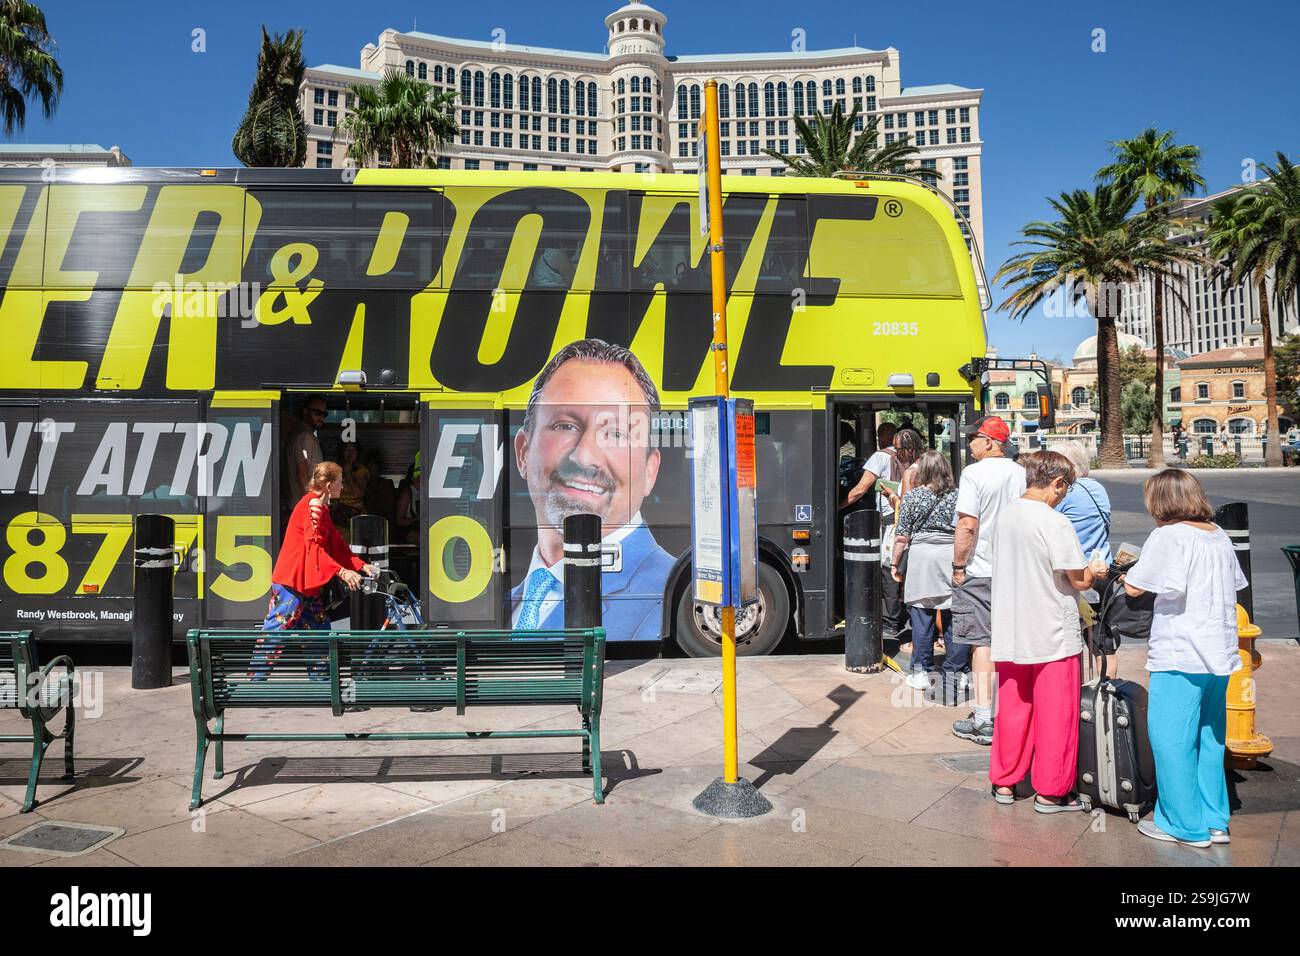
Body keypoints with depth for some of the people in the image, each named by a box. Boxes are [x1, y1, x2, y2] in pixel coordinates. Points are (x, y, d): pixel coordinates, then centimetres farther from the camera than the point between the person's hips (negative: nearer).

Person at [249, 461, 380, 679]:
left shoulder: (321, 507, 17)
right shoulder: (313, 503, -14)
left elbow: (336, 544, 16)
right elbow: (314, 546, -23)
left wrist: (362, 566, 8)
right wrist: (342, 572, -28)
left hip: (307, 582, 10)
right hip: (292, 579, -10)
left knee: (319, 629, 12)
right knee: (276, 630, -6)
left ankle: (321, 680, 18)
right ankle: (255, 679, 0)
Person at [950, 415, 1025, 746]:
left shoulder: (974, 473, -13)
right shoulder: (1020, 474, 7)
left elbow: (967, 524, -19)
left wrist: (958, 566, -9)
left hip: (980, 571, -6)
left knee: (982, 643, -1)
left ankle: (984, 719, 1)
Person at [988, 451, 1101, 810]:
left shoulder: (1005, 514, 3)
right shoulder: (1056, 523, -19)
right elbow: (1078, 580, -16)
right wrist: (1094, 574, 7)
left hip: (1010, 632, 6)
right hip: (1053, 635, -6)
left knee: (1012, 708, 17)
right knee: (1055, 714, 8)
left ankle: (1004, 782, 26)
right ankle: (1050, 791, 19)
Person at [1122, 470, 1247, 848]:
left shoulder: (1168, 536, -12)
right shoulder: (1220, 536, 11)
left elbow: (1134, 588, -12)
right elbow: (1235, 585, 21)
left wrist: (1127, 573, 8)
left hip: (1180, 657, -8)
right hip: (1219, 654, 8)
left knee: (1171, 739, 2)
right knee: (1209, 738, 17)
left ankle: (1185, 824, 8)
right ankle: (1214, 821, 24)